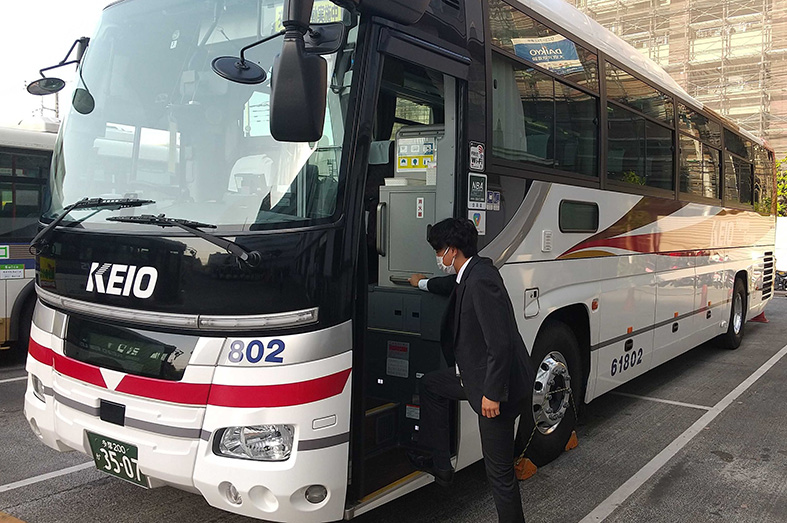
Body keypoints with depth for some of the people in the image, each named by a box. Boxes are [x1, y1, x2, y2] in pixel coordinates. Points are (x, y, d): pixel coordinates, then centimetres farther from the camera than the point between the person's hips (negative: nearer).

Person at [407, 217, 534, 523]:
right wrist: (424, 284, 51)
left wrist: (492, 393, -23)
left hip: (497, 384, -11)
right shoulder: (470, 274, 7)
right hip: (476, 373, 11)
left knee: (499, 470, -2)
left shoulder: (481, 280, -25)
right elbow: (453, 285, 34)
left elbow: (499, 343, -28)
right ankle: (439, 465, 35)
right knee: (430, 385, 27)